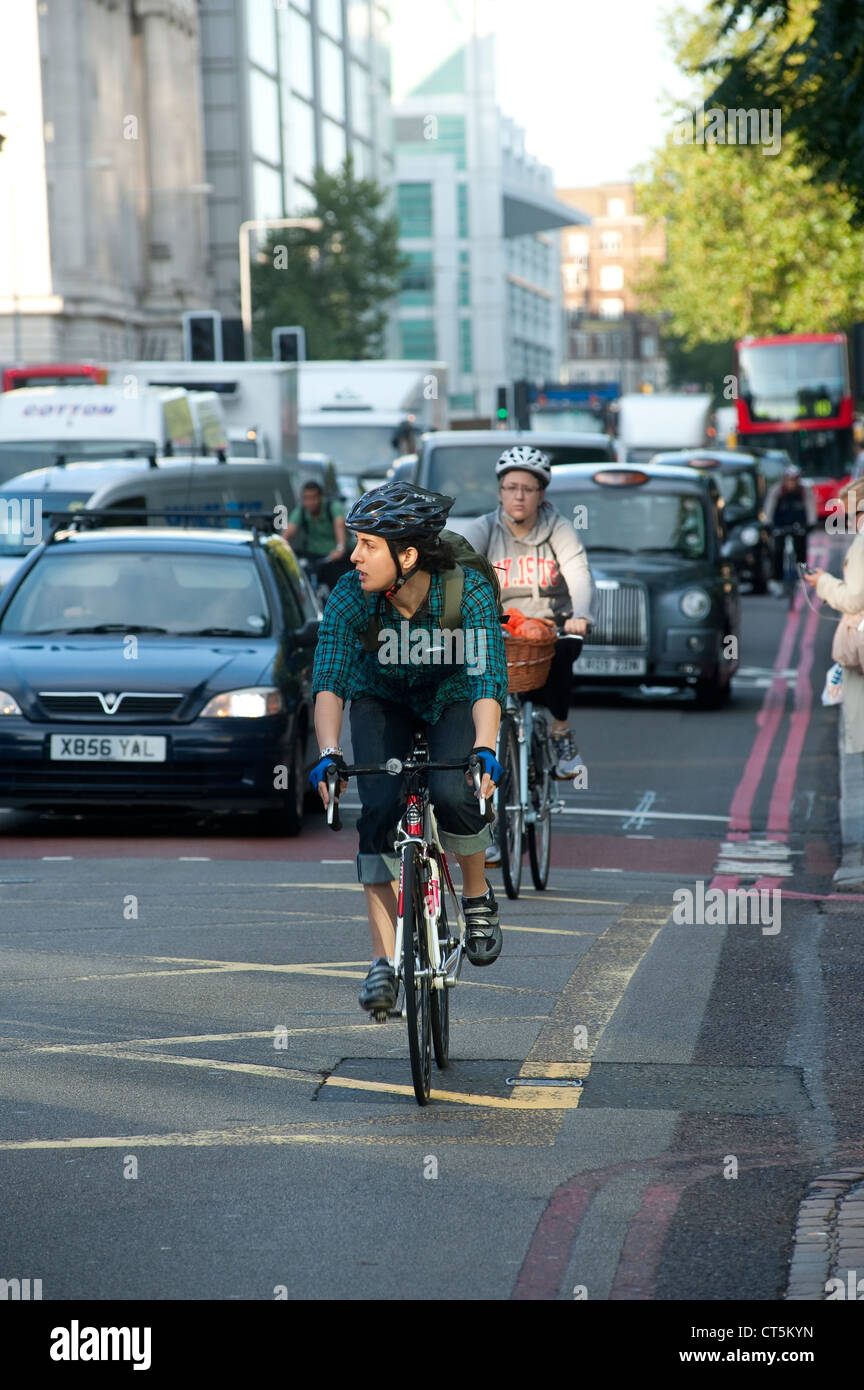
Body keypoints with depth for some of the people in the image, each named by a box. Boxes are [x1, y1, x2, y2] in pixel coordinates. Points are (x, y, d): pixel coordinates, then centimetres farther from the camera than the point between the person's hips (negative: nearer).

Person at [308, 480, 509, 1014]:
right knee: (380, 811, -19)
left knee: (454, 795, -27)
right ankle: (384, 960, -13)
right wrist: (329, 755, -48)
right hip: (381, 700, 2)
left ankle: (479, 897, 2)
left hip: (452, 696, -1)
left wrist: (484, 751, -55)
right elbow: (328, 681, -33)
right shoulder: (351, 597, -27)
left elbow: (488, 680, -40)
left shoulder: (470, 593, -32)